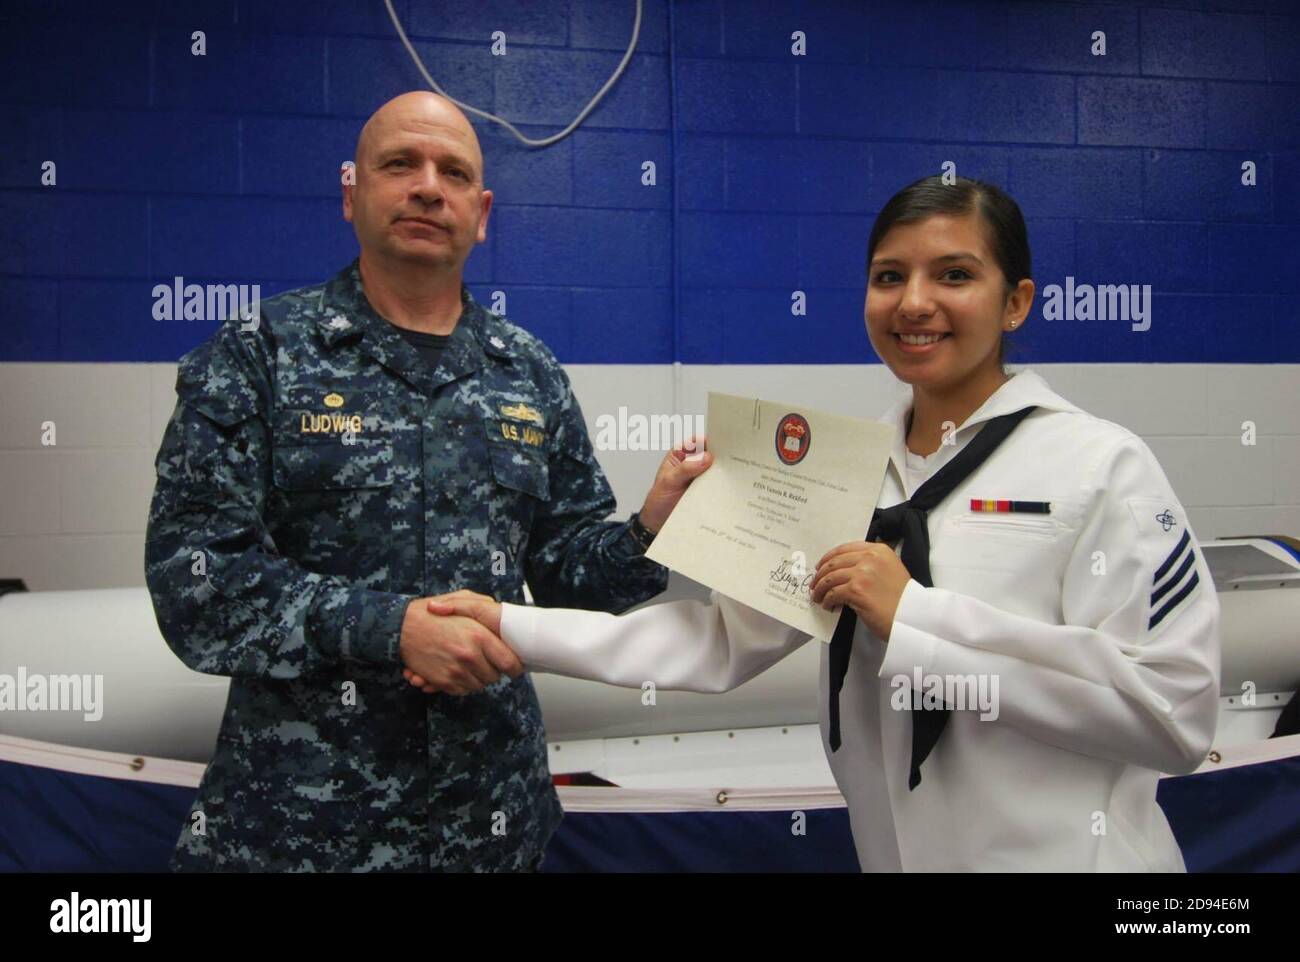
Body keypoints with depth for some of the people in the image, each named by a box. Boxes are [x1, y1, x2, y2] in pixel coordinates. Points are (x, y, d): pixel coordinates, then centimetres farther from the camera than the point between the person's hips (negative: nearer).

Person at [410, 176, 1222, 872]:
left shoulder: (1101, 465, -13)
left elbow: (1175, 707, -20)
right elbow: (726, 638, -2)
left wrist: (915, 616, -22)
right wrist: (513, 629, -9)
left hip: (1064, 852, -4)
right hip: (899, 851, 5)